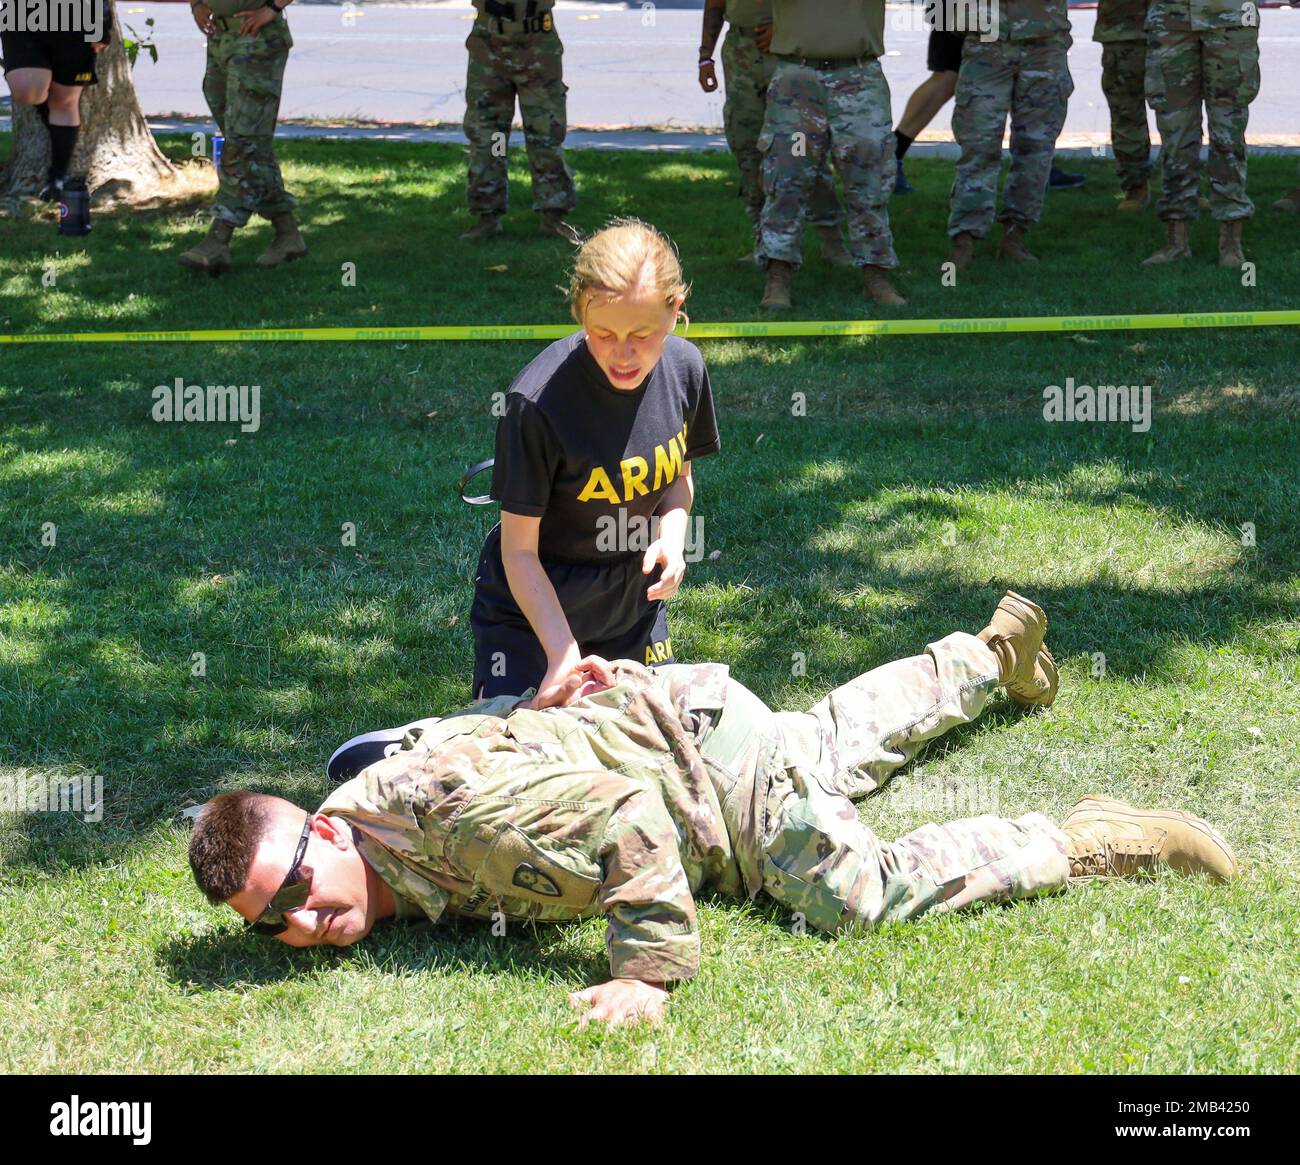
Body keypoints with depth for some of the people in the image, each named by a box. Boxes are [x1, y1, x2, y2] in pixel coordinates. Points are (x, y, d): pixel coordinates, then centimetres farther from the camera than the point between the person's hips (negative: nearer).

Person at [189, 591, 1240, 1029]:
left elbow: (629, 821, -44)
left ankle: (1100, 842, 4)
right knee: (836, 744, 30)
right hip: (628, 710, 8)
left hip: (694, 737, -8)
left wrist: (648, 975, -41)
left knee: (861, 895, -13)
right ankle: (995, 651, 54)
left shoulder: (454, 806, -41)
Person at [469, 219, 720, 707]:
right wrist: (563, 654, -29)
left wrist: (672, 535, -14)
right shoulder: (537, 401, -29)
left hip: (634, 607, 5)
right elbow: (519, 549, -21)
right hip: (531, 613, -5)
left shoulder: (683, 368, -12)